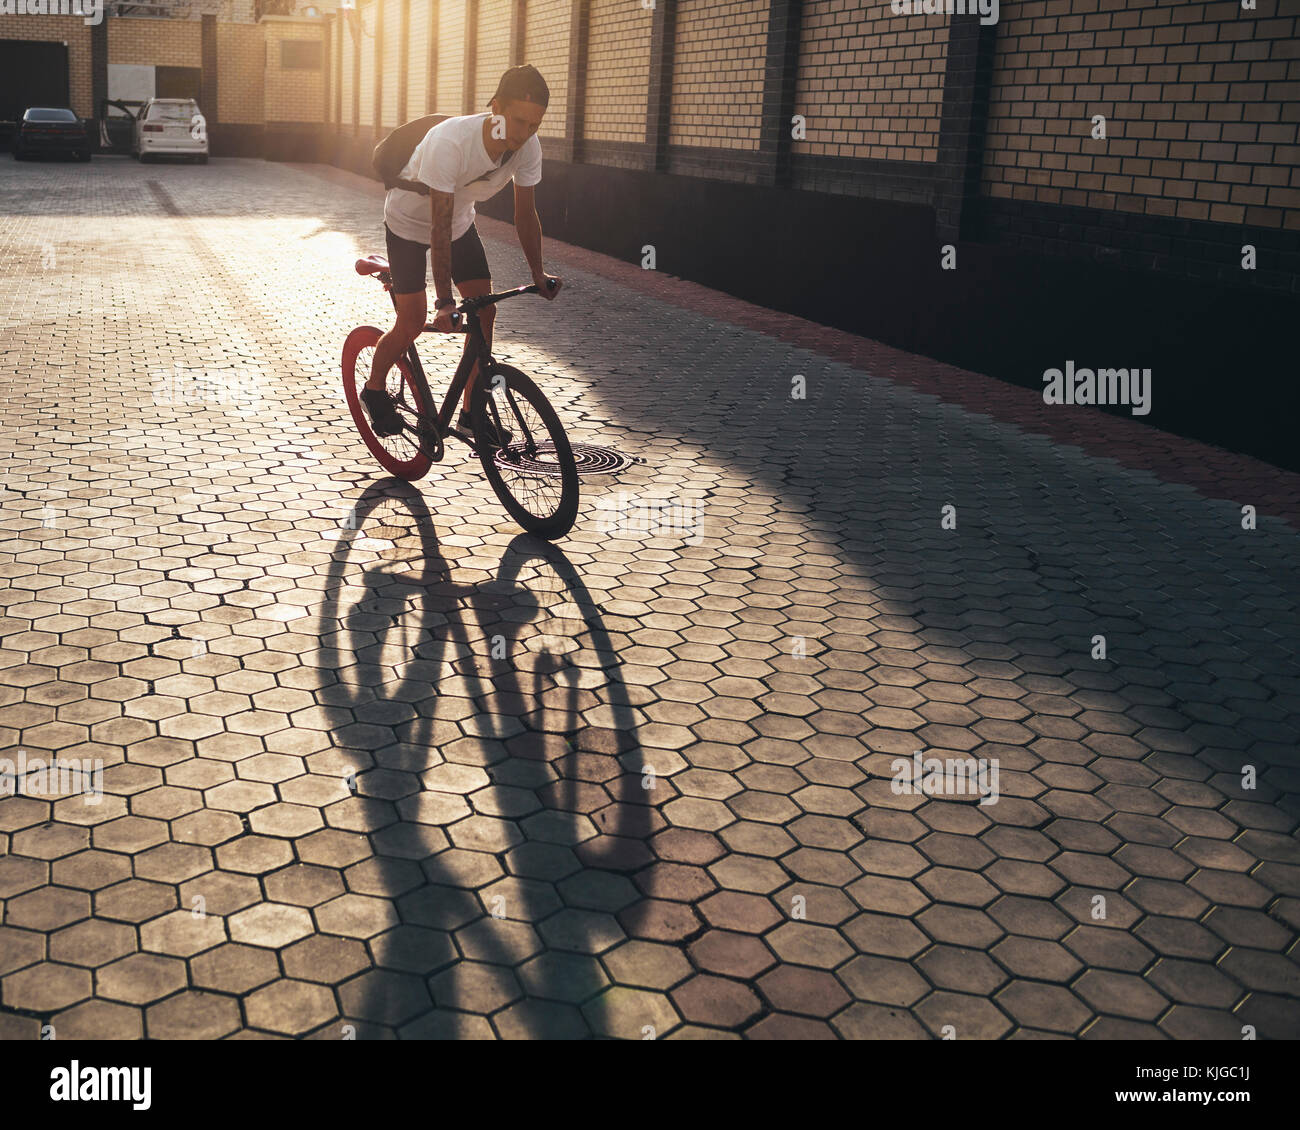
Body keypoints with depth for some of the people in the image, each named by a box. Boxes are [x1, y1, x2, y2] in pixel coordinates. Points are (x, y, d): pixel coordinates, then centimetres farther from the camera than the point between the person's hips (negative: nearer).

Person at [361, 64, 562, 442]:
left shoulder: (527, 146, -23)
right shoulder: (450, 141, -39)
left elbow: (525, 213, -7)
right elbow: (440, 227, -36)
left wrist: (538, 274, -6)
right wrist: (445, 301, -37)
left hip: (461, 222, 5)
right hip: (410, 223, -5)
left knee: (484, 312, -5)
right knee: (412, 323, -9)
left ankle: (471, 411, 8)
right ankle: (374, 390, 20)